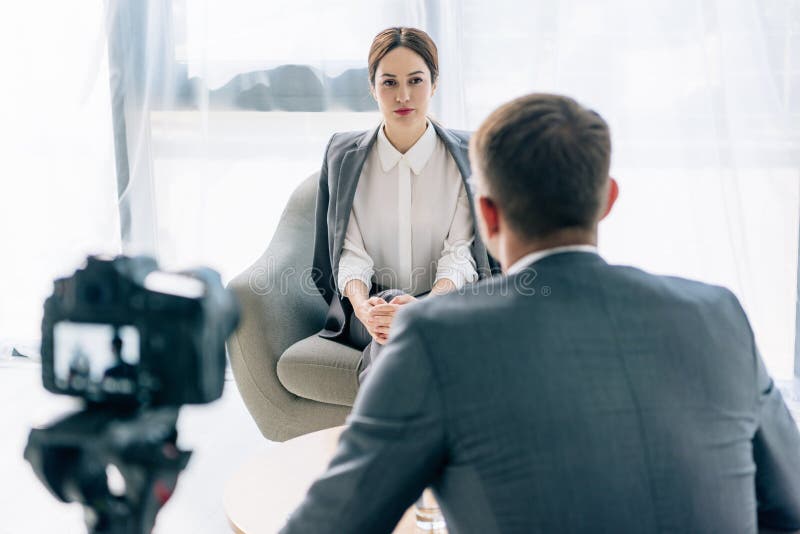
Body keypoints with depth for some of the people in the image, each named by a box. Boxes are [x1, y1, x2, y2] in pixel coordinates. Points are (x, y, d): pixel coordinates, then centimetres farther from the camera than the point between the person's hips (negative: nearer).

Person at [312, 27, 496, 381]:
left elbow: (460, 253, -5)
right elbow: (351, 253, 0)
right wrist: (363, 306, -23)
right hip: (372, 305, 1)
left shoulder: (468, 156, 1)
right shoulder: (343, 155, 5)